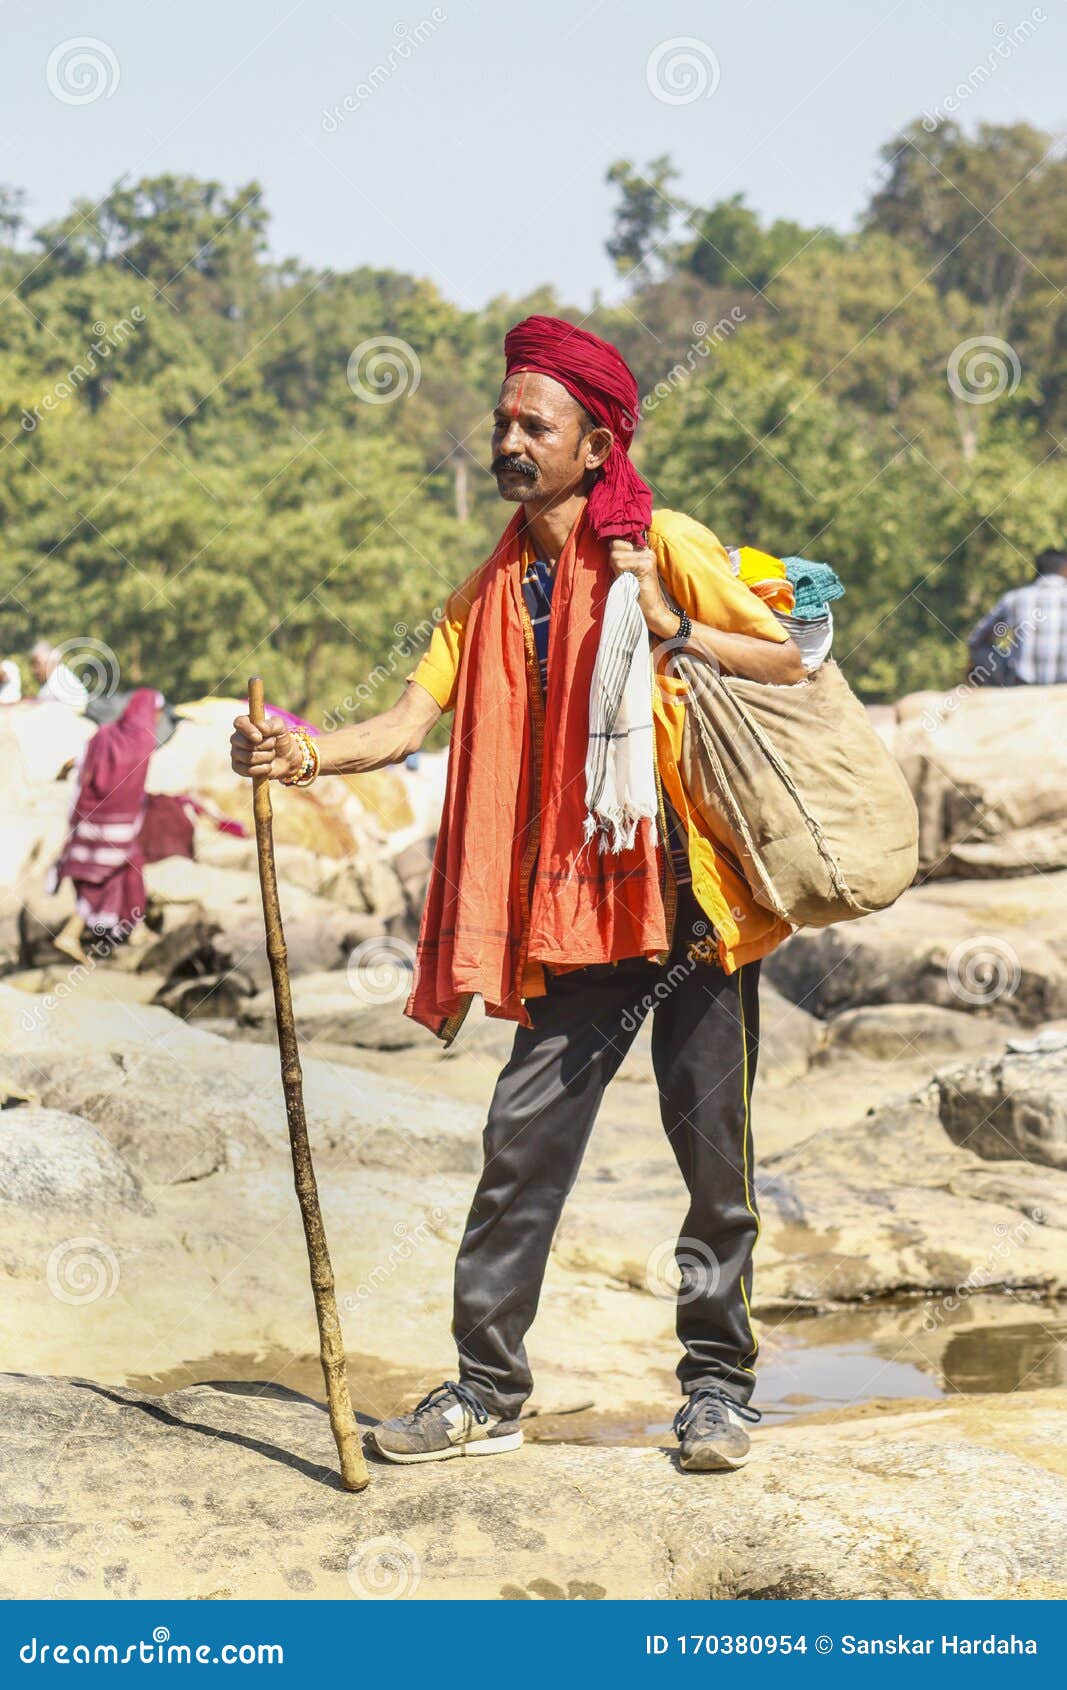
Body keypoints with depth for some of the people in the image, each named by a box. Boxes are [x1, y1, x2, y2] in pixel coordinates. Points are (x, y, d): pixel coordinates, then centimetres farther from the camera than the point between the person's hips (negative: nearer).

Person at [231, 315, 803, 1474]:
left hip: (693, 893, -4)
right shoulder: (490, 594, 12)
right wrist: (304, 755, -15)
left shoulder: (664, 547, -1)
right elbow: (411, 720, 2)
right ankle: (487, 1391, 8)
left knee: (713, 1148, 2)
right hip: (579, 911, 4)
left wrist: (671, 628, -17)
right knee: (522, 1140, -1)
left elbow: (789, 665, -3)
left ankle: (717, 1385, 16)